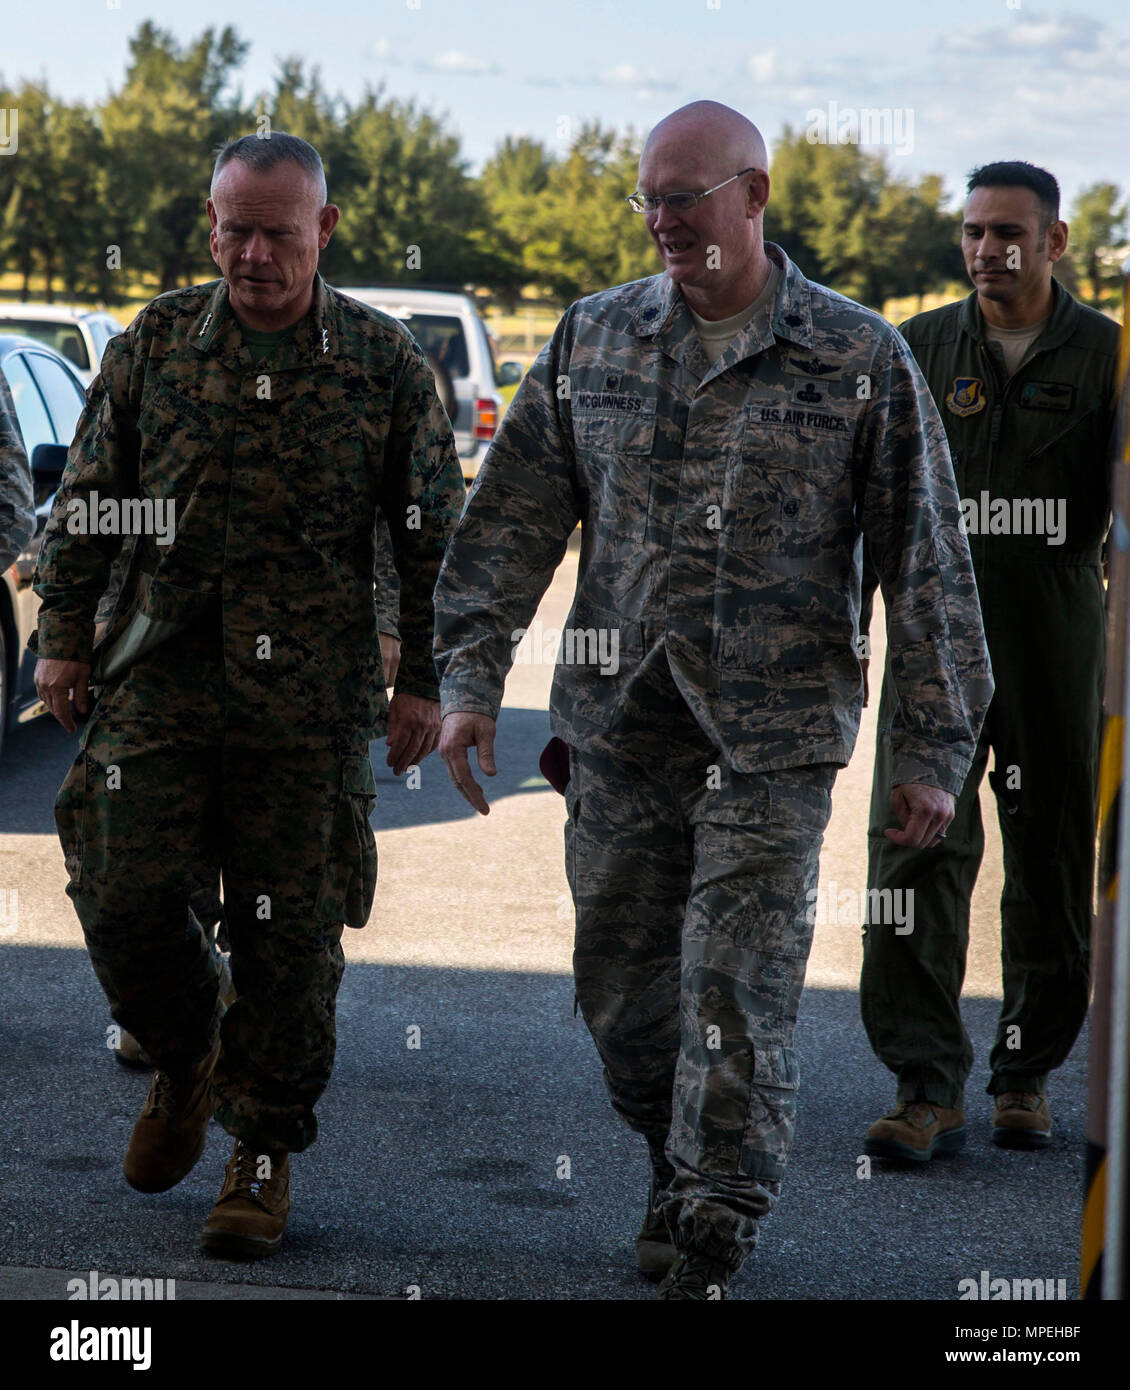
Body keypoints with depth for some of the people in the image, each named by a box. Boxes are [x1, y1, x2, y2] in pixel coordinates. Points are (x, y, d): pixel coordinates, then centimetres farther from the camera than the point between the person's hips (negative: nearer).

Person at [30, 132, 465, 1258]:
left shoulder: (382, 360, 1)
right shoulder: (155, 343, 5)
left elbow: (431, 533, 6)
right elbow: (86, 498, 12)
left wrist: (421, 681, 3)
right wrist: (63, 634, 8)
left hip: (312, 699, -1)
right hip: (162, 675, 2)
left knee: (289, 933, 2)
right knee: (122, 897, -3)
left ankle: (264, 1154, 16)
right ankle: (186, 1059, 26)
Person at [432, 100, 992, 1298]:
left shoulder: (861, 362, -2)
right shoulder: (591, 341, 7)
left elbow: (926, 562, 1)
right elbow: (510, 520, 10)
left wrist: (932, 747, -1)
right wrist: (469, 677, 1)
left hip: (771, 737, -3)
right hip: (617, 724, 3)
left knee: (738, 984, -6)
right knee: (619, 979, 9)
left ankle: (717, 1224, 7)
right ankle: (677, 1163, 33)